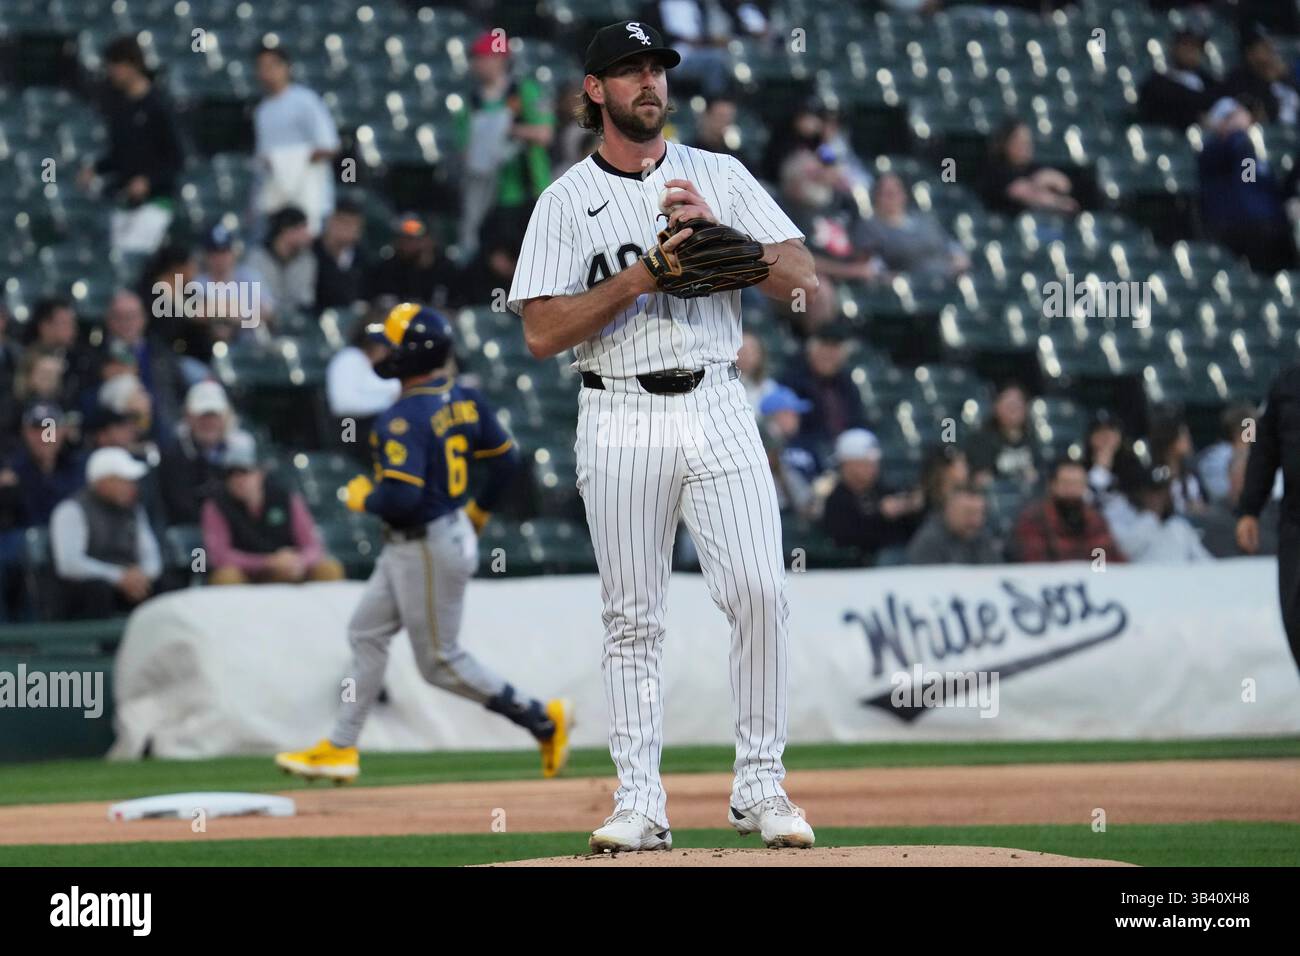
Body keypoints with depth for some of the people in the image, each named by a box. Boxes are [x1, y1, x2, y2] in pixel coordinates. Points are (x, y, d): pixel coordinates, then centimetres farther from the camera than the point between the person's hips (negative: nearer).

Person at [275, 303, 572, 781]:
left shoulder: (404, 419, -25)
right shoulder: (463, 400, 2)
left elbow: (401, 496, -32)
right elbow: (506, 459, 9)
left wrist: (363, 497, -11)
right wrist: (477, 511, 23)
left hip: (428, 549, -10)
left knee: (441, 662, 3)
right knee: (367, 632, 15)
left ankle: (542, 718, 7)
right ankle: (341, 748, 20)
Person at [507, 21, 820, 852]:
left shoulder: (720, 176, 10)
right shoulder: (566, 202, 5)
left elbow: (803, 279, 2)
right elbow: (542, 333, -4)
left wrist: (718, 232, -11)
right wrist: (639, 275, -13)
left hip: (716, 406, 1)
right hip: (619, 416, -1)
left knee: (760, 589, -11)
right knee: (633, 618, 1)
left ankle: (760, 785, -2)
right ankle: (641, 801, 4)